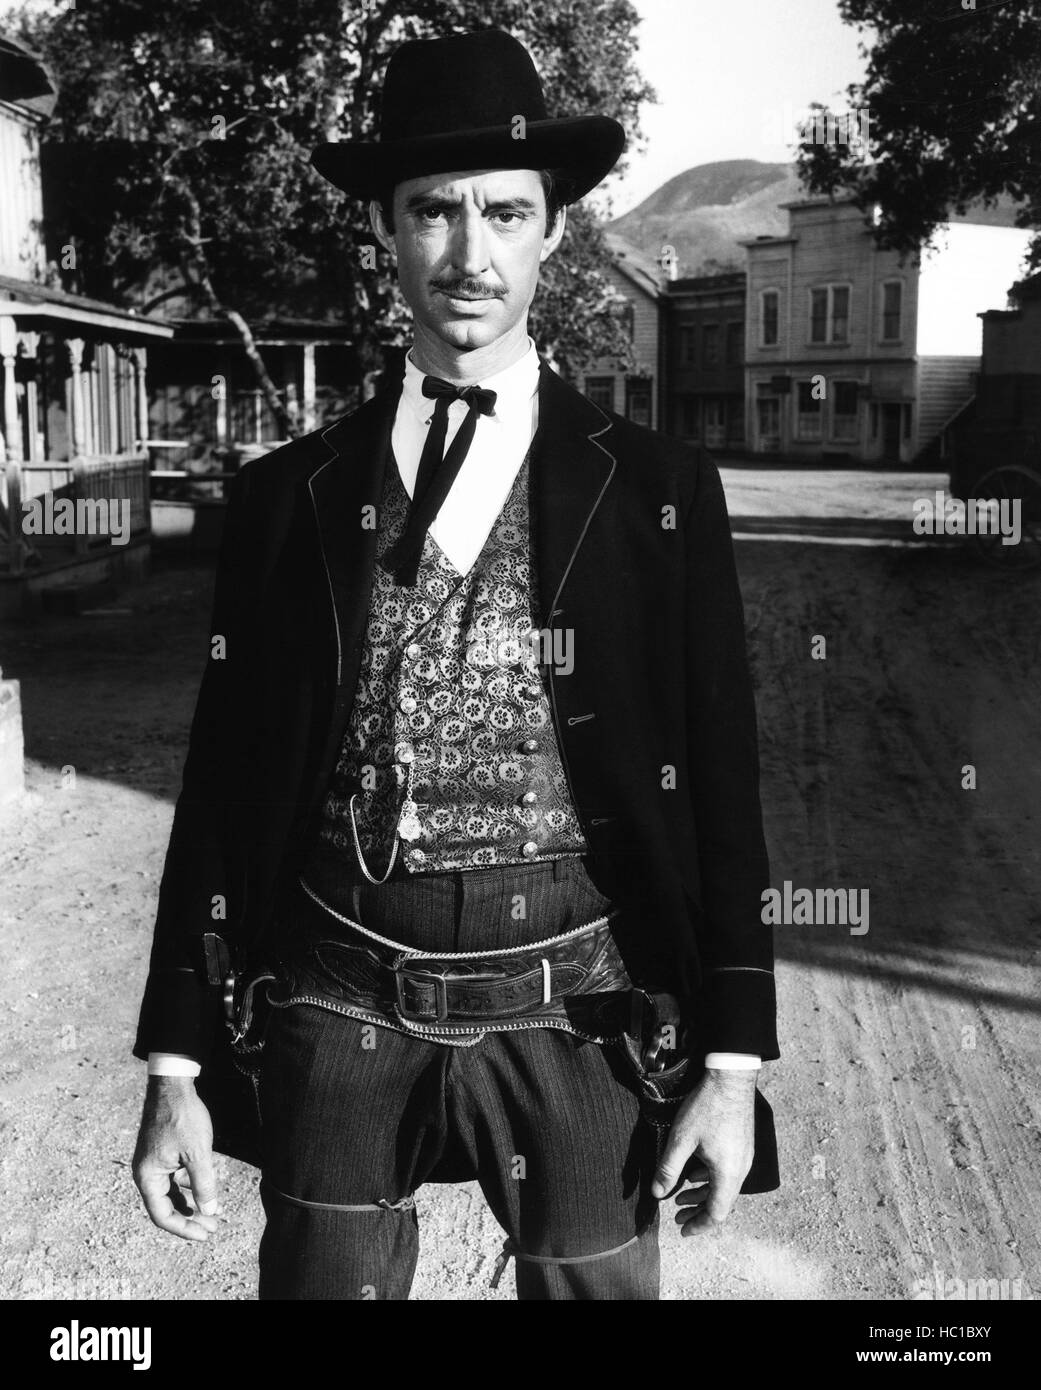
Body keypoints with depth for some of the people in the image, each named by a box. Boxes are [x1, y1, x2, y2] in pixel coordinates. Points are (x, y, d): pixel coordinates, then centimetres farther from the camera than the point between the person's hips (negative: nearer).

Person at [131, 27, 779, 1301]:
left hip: (575, 1014, -1)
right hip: (340, 1008, 1)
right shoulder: (286, 496, 2)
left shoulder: (657, 493, -1)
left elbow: (720, 792, 0)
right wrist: (175, 1064, 3)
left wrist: (732, 1062, -1)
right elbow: (222, 784, 4)